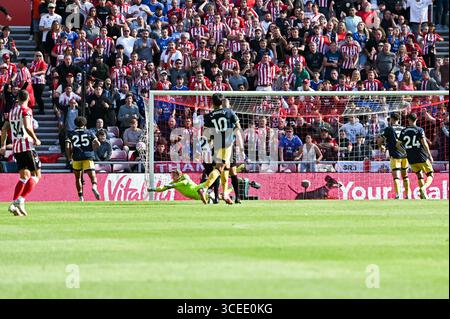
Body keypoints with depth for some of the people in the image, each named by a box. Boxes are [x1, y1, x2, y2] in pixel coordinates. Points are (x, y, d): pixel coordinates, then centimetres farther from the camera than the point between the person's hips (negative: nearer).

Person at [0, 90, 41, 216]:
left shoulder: (12, 111, 15)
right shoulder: (26, 110, -8)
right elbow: (27, 127, -22)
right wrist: (36, 140, -10)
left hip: (16, 148, 7)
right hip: (27, 146, -7)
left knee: (24, 177, 12)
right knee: (36, 175, -2)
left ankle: (14, 204, 2)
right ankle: (20, 200, -17)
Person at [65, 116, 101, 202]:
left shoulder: (71, 134, 8)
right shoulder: (89, 133, 9)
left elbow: (67, 147, -2)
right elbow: (97, 143, -1)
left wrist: (69, 157, 10)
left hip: (76, 157, 1)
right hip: (88, 156, -1)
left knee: (78, 178, 14)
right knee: (92, 176, -2)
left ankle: (81, 197, 9)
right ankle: (94, 187, -34)